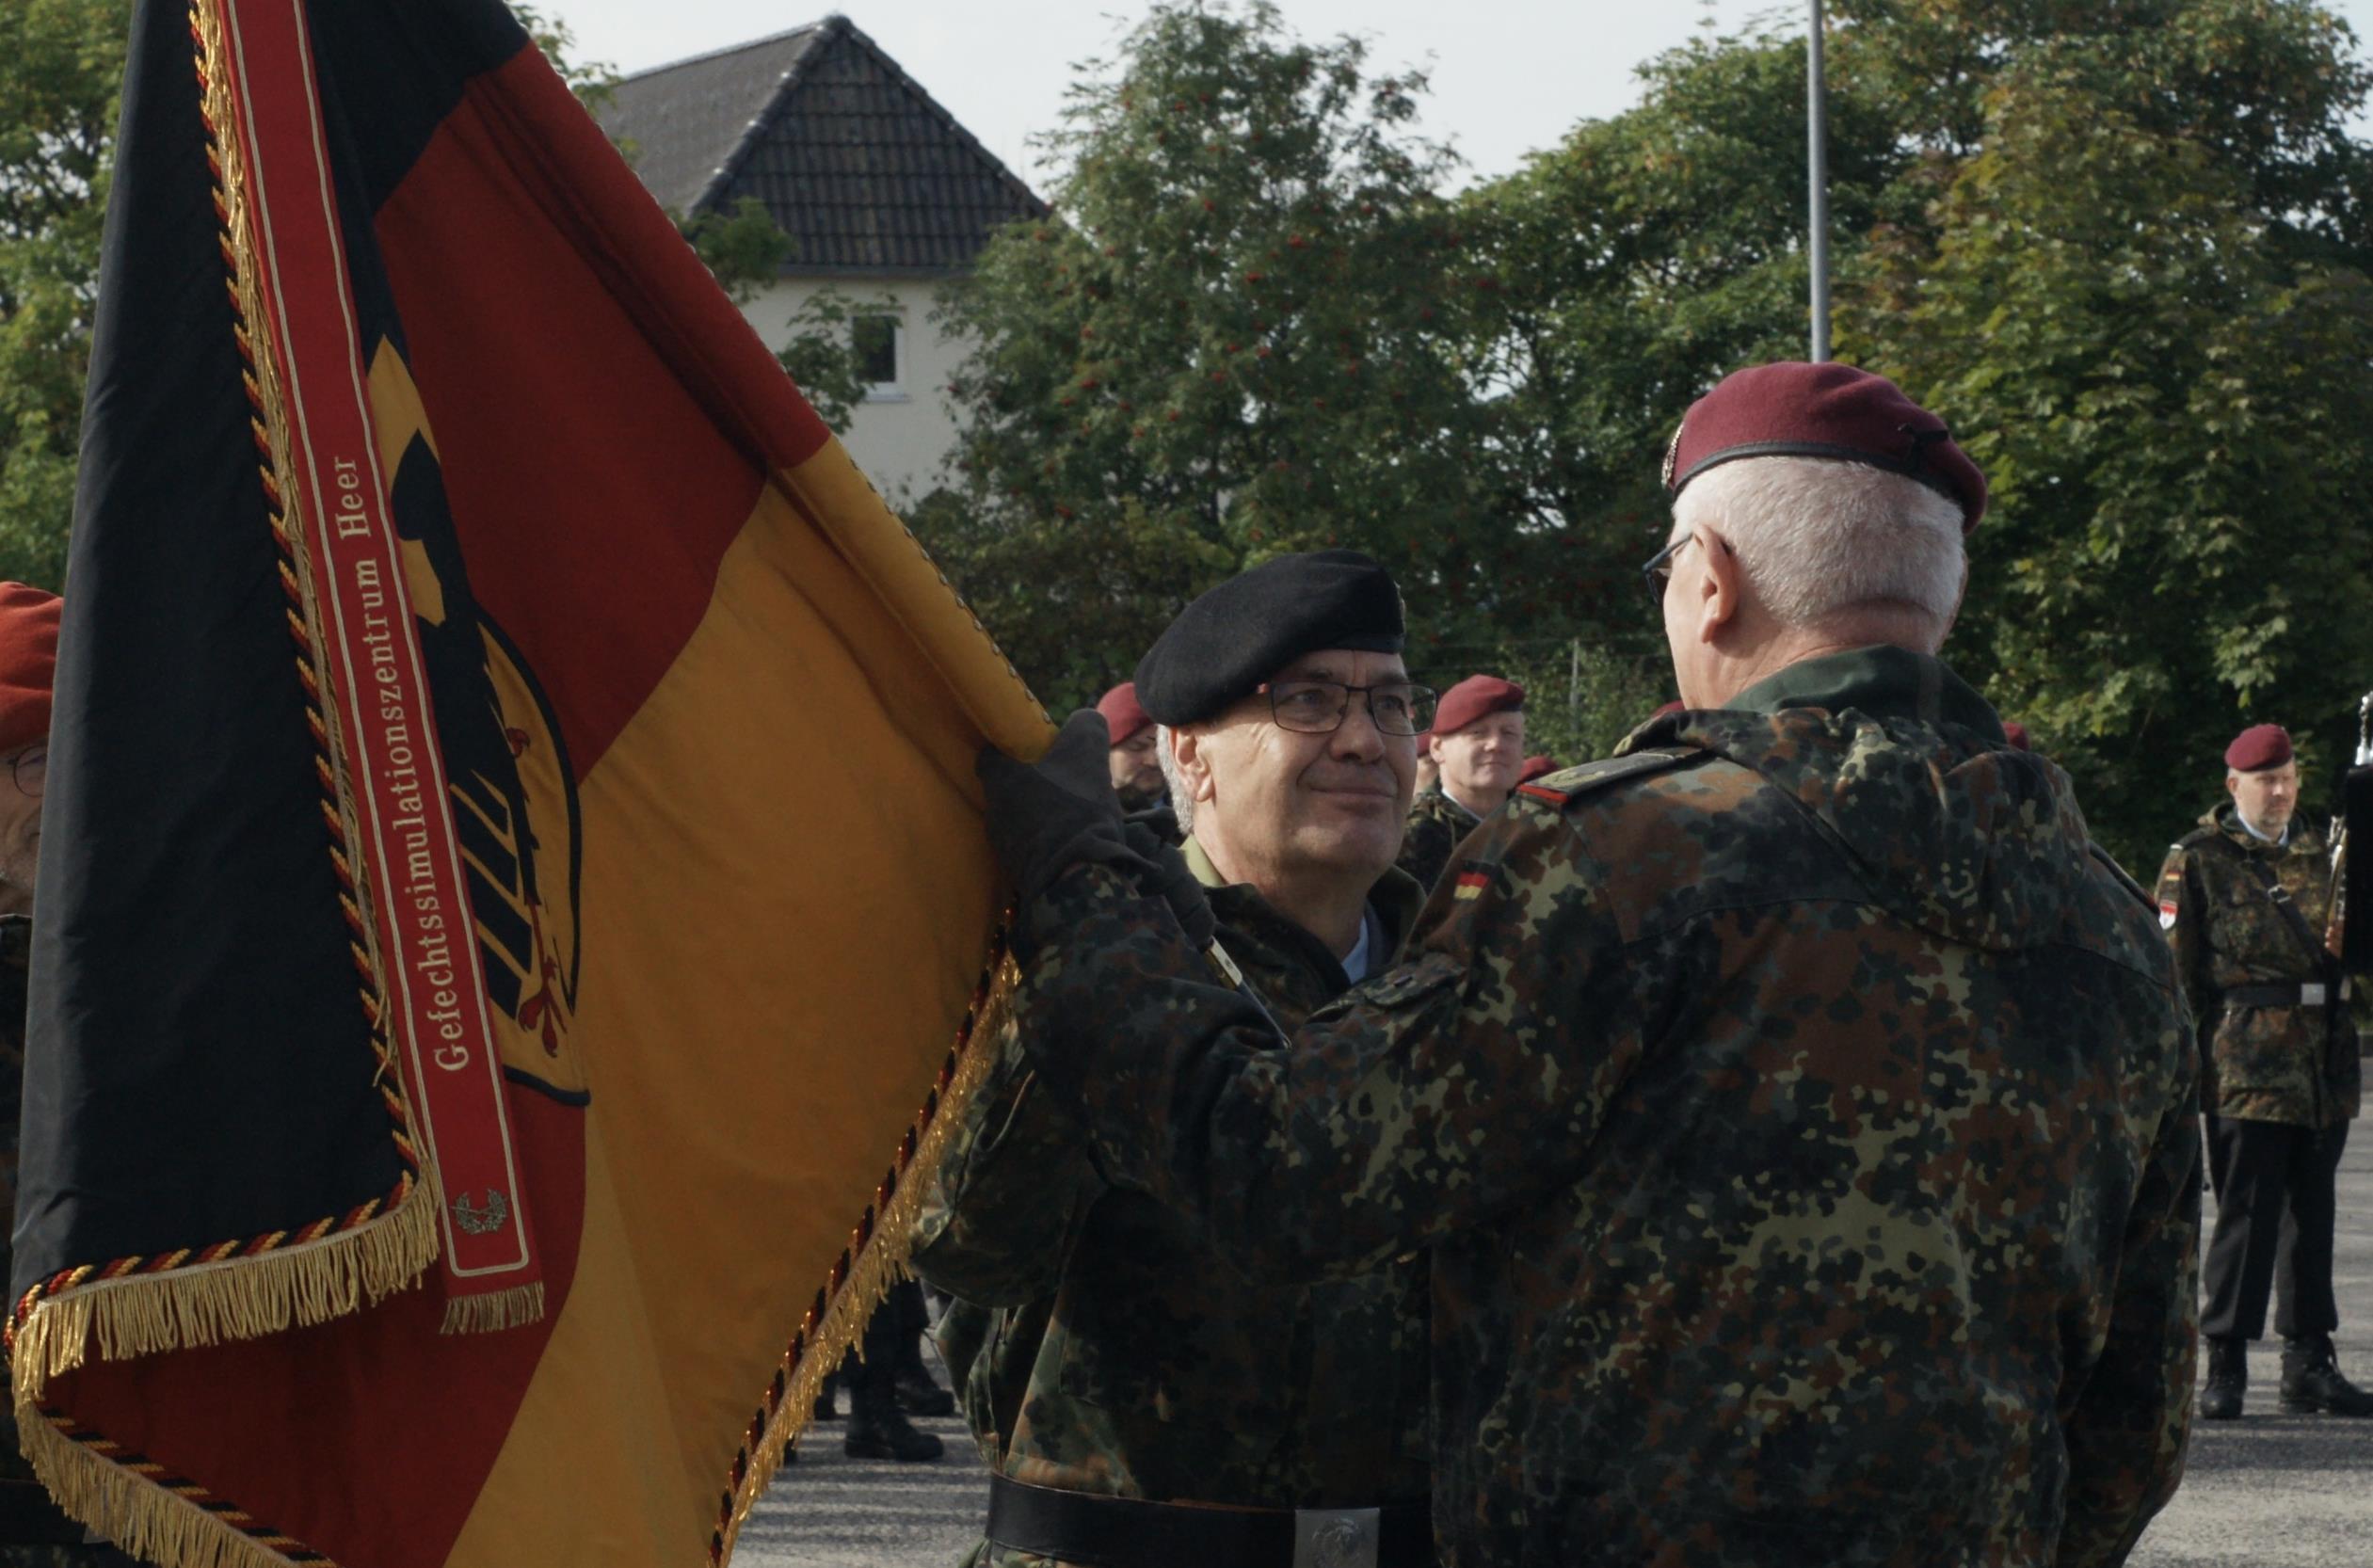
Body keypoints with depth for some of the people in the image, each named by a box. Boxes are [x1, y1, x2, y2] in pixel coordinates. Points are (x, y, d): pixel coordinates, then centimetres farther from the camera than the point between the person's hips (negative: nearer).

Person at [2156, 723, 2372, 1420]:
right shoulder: (2198, 861, -1)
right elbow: (2176, 969, -4)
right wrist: (2189, 1063, -9)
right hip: (2247, 1069, -6)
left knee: (2312, 1214, 10)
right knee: (2245, 1216, -5)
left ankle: (2310, 1364, 17)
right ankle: (2224, 1366, 1)